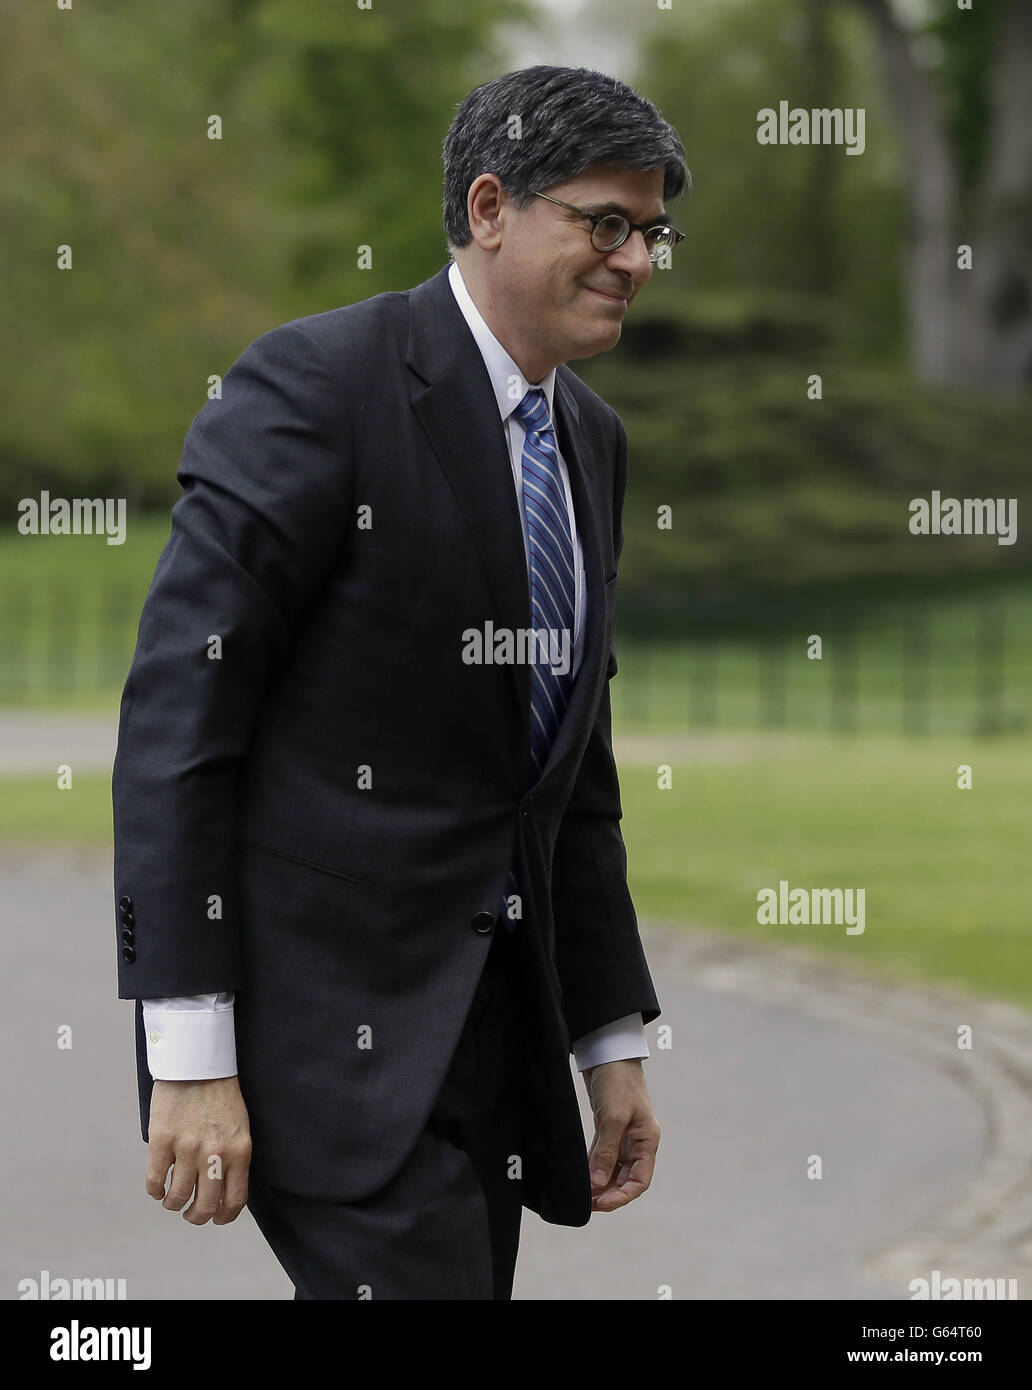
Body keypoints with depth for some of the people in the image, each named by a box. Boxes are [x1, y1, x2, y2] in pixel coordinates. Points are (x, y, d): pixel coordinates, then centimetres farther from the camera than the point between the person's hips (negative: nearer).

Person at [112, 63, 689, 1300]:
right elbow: (176, 711, -15)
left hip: (493, 1020, 8)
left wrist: (613, 1046, 18)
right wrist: (189, 1057, -20)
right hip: (331, 1009, -8)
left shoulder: (591, 440, 15)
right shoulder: (320, 382, -11)